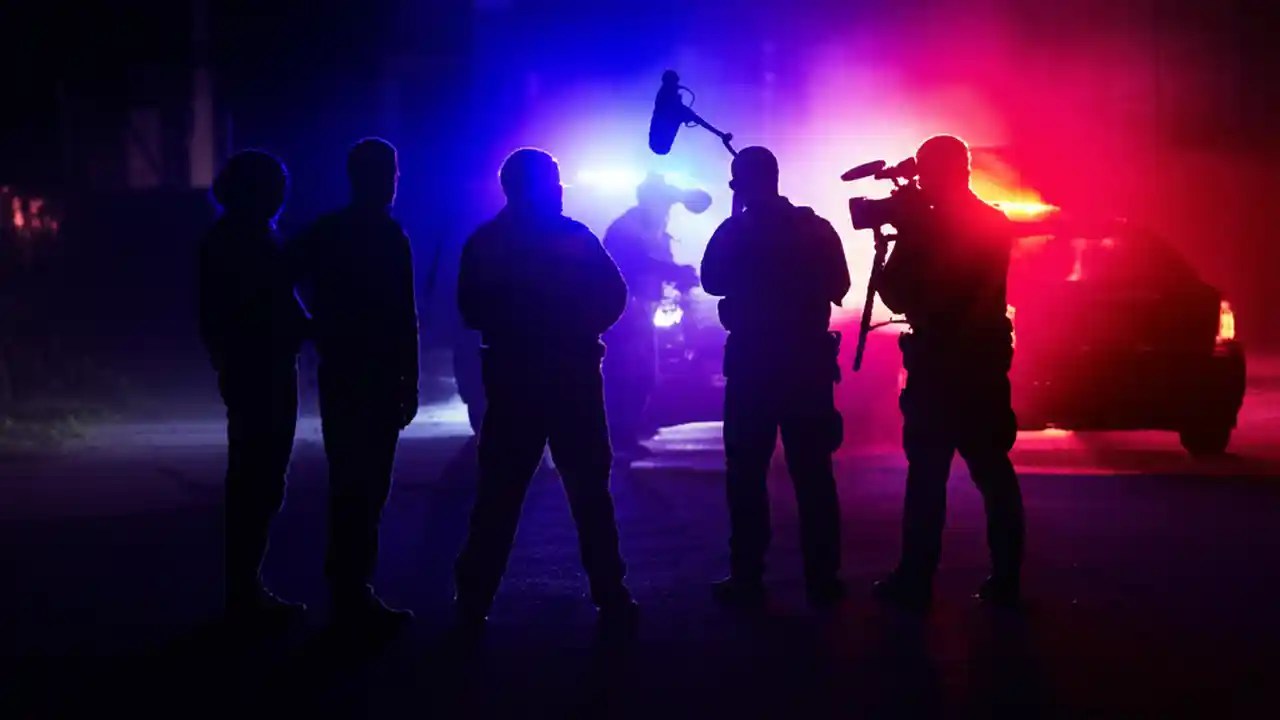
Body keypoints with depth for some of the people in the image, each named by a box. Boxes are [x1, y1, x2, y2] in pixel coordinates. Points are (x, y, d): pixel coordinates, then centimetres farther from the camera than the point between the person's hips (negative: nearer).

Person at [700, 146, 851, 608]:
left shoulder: (735, 232, -6)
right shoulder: (817, 228, 0)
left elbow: (713, 283, 2)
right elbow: (839, 285, 4)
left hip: (752, 362, -2)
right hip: (808, 360, 2)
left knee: (747, 473, 5)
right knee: (813, 472, 6)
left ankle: (747, 579, 3)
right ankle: (823, 579, 5)